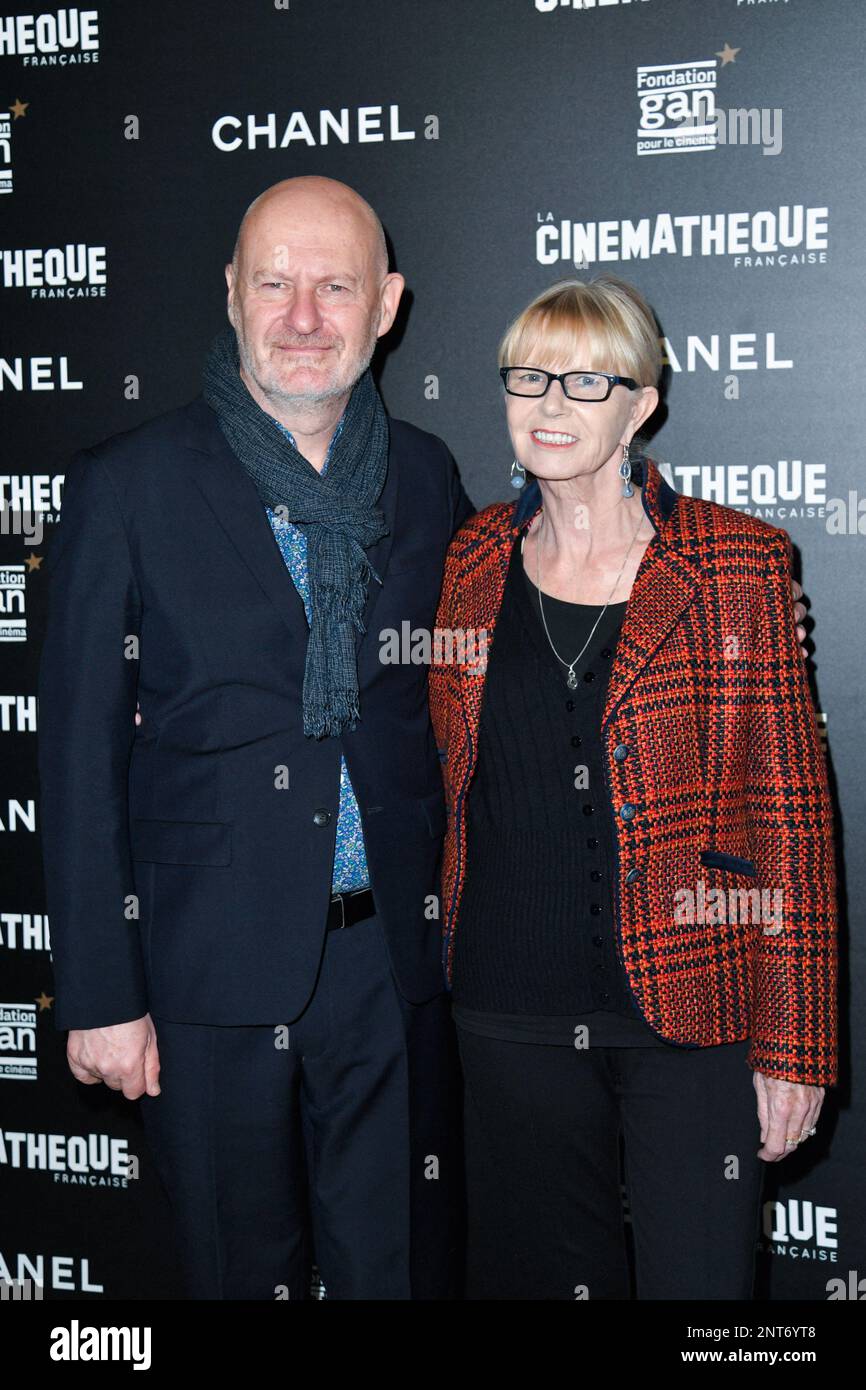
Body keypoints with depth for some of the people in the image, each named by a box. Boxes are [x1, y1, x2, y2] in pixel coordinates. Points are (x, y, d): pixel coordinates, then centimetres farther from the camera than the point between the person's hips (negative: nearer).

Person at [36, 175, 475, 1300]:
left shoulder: (428, 479, 5)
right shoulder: (127, 488, -4)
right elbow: (81, 754, -4)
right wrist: (99, 994, -7)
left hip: (397, 961, 3)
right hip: (212, 970, -2)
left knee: (409, 1265, 12)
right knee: (242, 1271, 12)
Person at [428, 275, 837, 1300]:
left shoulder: (737, 562, -6)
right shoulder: (474, 561, 5)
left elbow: (789, 805, -7)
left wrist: (793, 1044, -8)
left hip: (692, 1014, -3)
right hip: (510, 1014, 3)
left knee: (697, 1280, 4)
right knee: (538, 1272, 16)